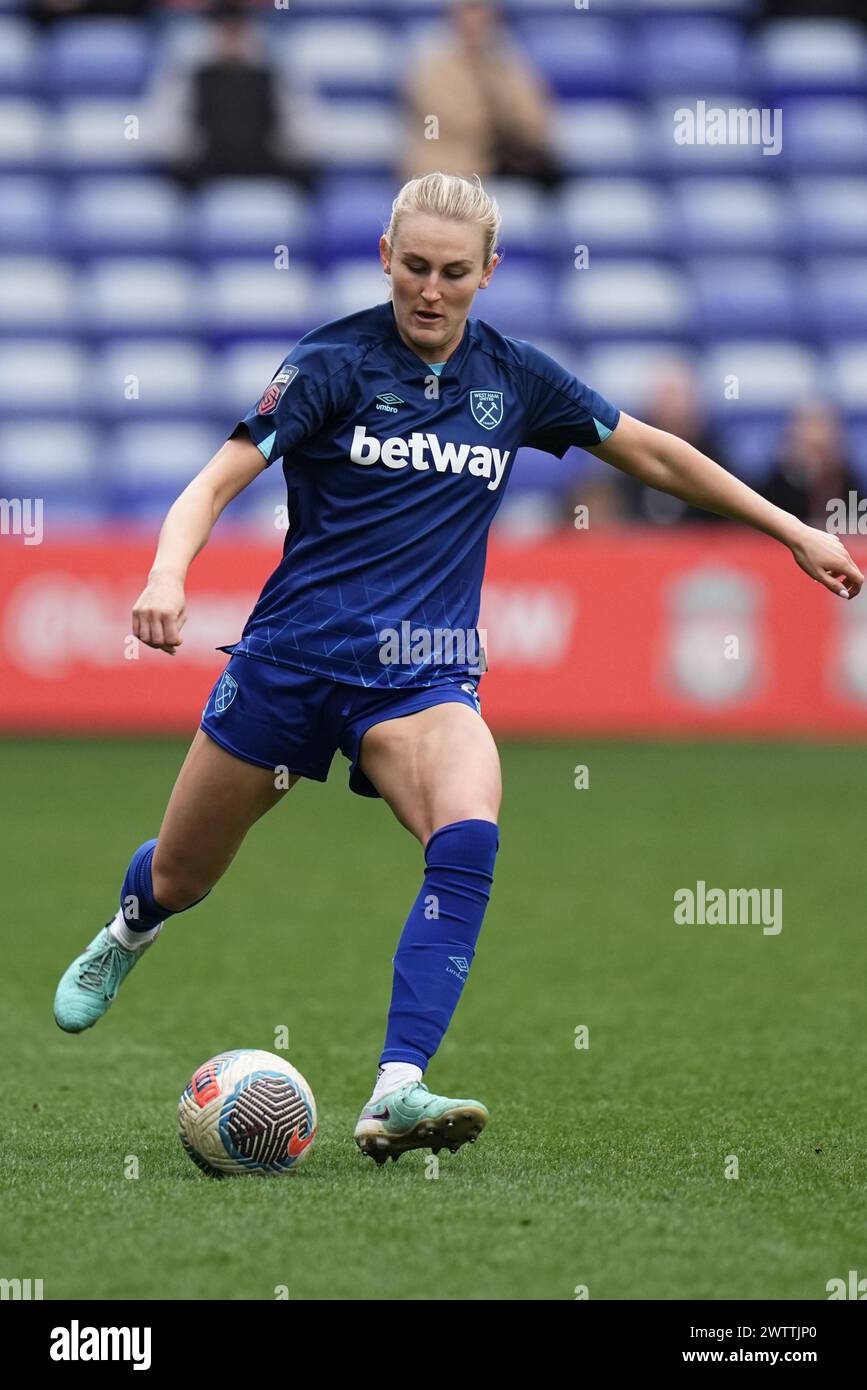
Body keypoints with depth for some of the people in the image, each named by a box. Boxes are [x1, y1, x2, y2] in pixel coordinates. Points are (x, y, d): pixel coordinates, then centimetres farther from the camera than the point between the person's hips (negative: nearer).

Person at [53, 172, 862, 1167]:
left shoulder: (515, 379, 4)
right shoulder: (334, 362, -7)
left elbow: (654, 455, 16)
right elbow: (215, 484, -14)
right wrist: (168, 576, -34)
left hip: (423, 674, 2)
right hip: (293, 660, -1)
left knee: (467, 839, -29)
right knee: (181, 877, 11)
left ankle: (396, 1094, -36)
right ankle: (126, 935, 51)